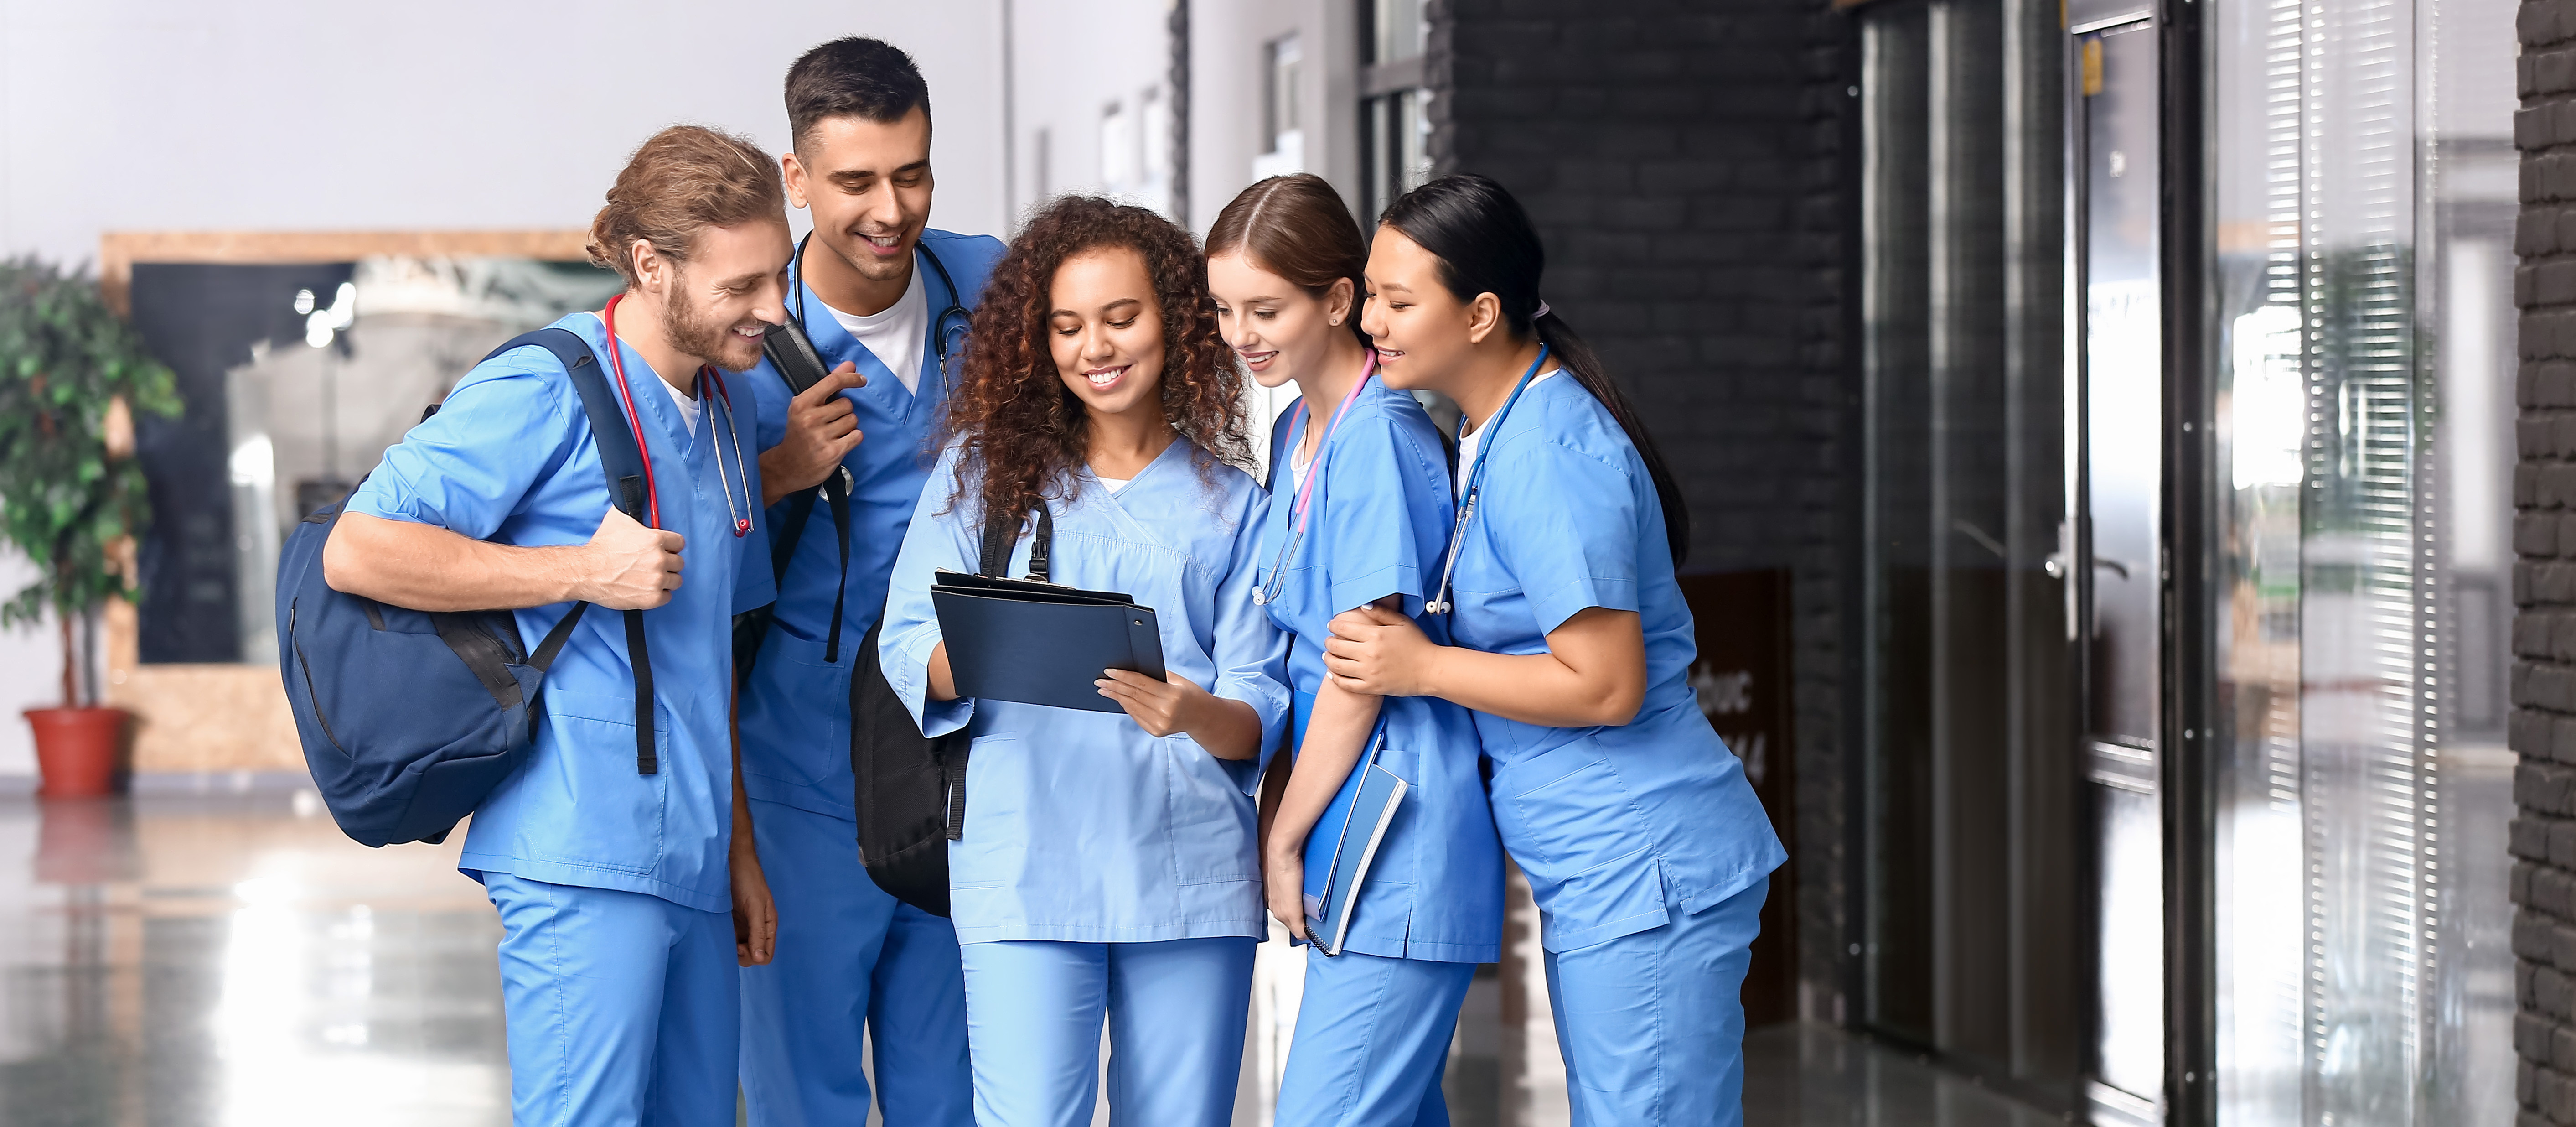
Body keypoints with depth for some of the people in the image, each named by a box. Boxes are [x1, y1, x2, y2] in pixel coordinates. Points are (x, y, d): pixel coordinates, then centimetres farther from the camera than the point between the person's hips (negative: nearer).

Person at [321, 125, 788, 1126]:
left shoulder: (724, 405, 18)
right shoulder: (545, 392, -9)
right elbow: (356, 551, -13)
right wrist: (587, 572, -15)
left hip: (687, 858, 8)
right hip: (581, 851, -8)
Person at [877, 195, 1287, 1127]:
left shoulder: (1230, 501, 12)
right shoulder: (985, 472, 11)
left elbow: (1261, 717, 5)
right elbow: (906, 654, 4)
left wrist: (1197, 714, -18)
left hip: (1190, 867, 1)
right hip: (1025, 867, -1)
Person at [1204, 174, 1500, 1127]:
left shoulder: (1378, 440, -15)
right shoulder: (1296, 432, 14)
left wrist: (1285, 838, -7)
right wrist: (1277, 812, 8)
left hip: (1401, 858, -10)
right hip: (1352, 849, 10)